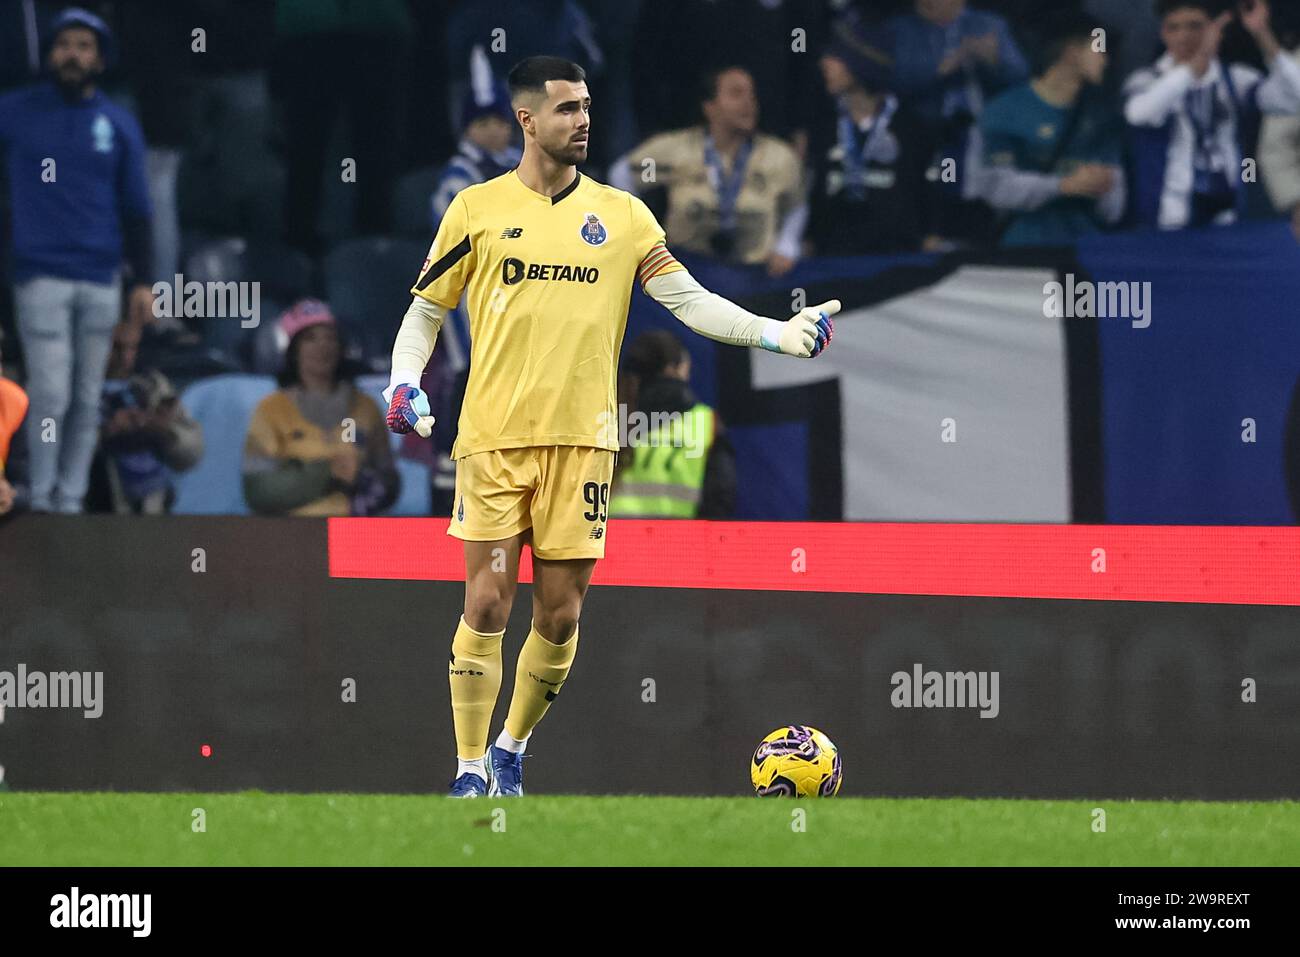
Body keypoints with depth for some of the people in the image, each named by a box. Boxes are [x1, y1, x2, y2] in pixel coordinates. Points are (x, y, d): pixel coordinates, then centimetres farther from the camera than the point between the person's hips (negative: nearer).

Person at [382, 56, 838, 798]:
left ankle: (513, 749, 22)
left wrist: (774, 333, -10)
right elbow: (426, 311, 11)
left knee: (560, 616, 2)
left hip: (581, 439, 2)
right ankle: (471, 771, 0)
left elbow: (690, 299, 5)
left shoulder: (621, 214, 8)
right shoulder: (478, 209, 4)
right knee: (488, 606, -7)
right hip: (494, 437, -2)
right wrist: (404, 381, -7)